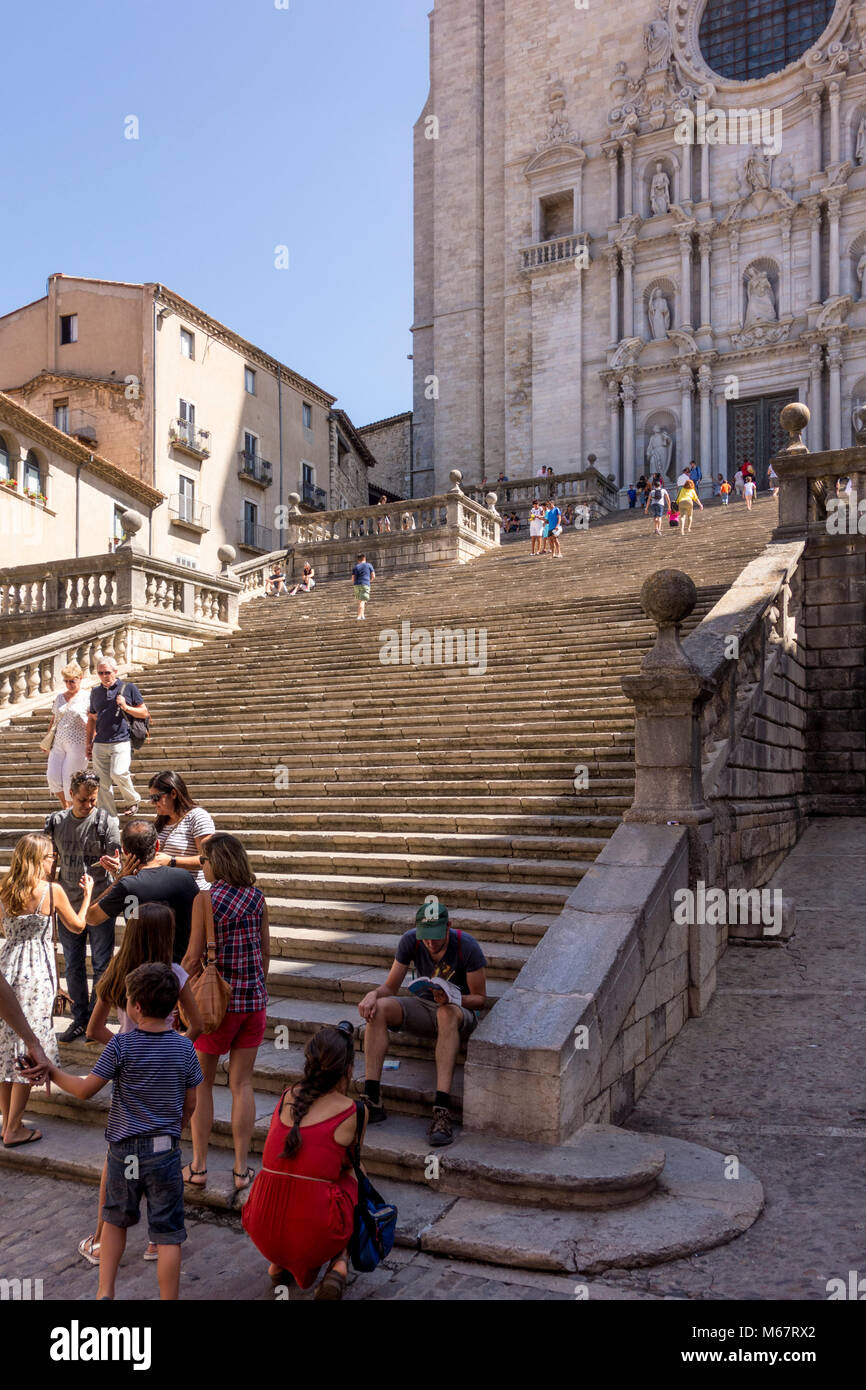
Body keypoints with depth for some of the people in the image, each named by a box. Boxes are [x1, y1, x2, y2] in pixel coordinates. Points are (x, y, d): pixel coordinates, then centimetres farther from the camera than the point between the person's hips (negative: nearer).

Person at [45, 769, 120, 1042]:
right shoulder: (56, 822, 4)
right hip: (68, 907, 4)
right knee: (73, 967, 13)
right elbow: (51, 865, 13)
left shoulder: (106, 822, -7)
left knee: (101, 966, 4)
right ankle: (79, 1020, 27)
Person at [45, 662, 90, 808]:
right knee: (53, 777, -2)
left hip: (77, 744, -5)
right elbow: (53, 720, 22)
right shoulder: (60, 697, 14)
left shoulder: (87, 697, -3)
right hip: (58, 743, 6)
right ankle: (65, 809, 17)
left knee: (70, 779, -6)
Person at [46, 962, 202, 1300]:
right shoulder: (184, 1048, -7)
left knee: (115, 1220, 24)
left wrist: (51, 1072, 7)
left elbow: (85, 1089, -8)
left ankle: (105, 1292, 28)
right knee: (167, 1235, 7)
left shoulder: (121, 1046, -14)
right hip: (166, 1151, 0)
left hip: (124, 1149, 0)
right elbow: (190, 1104, 2)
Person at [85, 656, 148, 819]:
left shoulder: (129, 688, 3)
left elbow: (144, 713, 4)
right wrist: (89, 743, 19)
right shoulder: (95, 692, 15)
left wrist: (126, 707, -11)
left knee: (117, 773, -22)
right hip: (100, 744, 5)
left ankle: (134, 800, 5)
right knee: (103, 783, 2)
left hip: (121, 742, -4)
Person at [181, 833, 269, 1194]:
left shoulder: (205, 899, -13)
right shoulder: (257, 897, 0)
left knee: (201, 1083, 13)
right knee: (242, 1083, 11)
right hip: (254, 999, 4)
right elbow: (265, 951, 6)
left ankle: (198, 1166, 20)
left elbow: (194, 956, -13)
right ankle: (241, 1168, 15)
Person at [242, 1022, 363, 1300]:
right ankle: (339, 1262, 8)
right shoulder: (353, 1112, -6)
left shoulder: (287, 1096, 7)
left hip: (262, 1232, 5)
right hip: (314, 1232, -4)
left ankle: (279, 1263, 24)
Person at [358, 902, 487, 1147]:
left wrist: (452, 998, -30)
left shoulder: (467, 947, -19)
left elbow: (480, 998, -10)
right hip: (423, 1006, 4)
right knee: (379, 1008, -24)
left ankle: (441, 1111, -47)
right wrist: (373, 994, -25)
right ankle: (372, 1101, -26)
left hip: (460, 1010, -4)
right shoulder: (410, 941, -9)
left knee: (447, 1013, -41)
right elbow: (390, 987, -2)